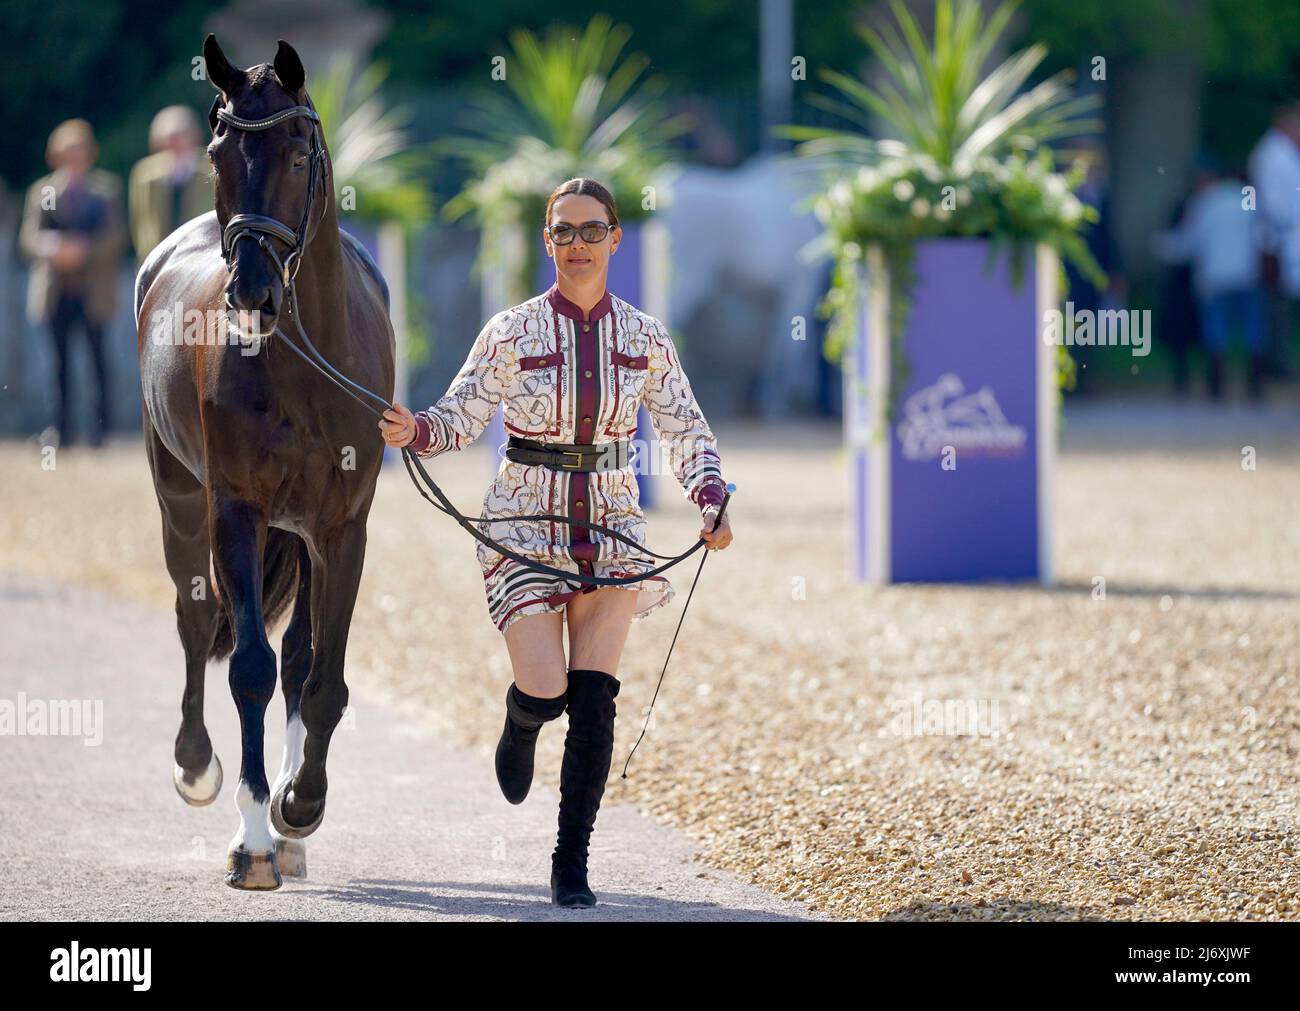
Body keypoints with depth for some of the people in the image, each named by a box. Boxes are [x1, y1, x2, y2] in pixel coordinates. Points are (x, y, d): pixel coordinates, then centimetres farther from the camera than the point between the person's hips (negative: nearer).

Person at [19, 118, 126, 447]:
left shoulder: (107, 188, 8)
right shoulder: (43, 191, 11)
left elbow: (116, 237, 2)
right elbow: (29, 238, 6)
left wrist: (84, 251, -15)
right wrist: (55, 249, -14)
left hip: (93, 291, -1)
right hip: (56, 291, 1)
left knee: (98, 355, -5)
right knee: (60, 359, 1)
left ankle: (103, 423, 0)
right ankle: (62, 428, 4)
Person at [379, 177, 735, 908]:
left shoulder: (645, 339, 2)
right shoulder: (513, 332, -5)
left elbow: (687, 430, 6)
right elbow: (459, 421, -3)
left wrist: (712, 503, -10)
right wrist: (413, 431, -25)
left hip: (611, 529, 2)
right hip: (526, 525, -2)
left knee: (594, 698, -6)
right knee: (546, 691, -11)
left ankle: (573, 861, 5)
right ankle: (521, 729, 30)